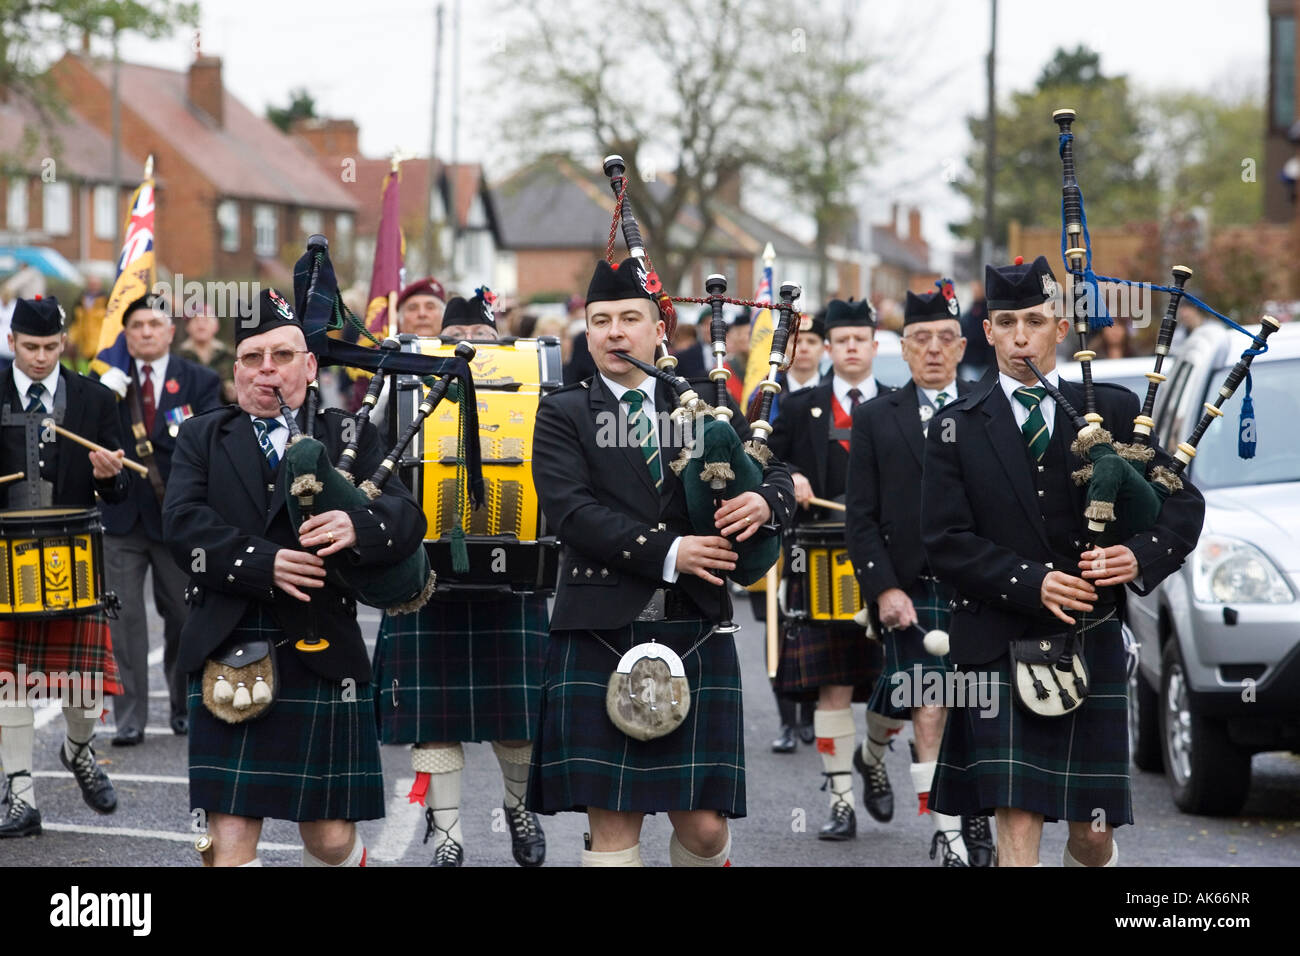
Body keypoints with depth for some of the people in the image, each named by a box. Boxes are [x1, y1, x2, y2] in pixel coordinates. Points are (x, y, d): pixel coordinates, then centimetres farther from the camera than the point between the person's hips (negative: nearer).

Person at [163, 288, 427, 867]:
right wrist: (263, 564, -18)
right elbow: (183, 523, -4)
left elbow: (407, 518, -2)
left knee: (331, 838, 4)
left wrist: (358, 527, -25)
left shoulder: (347, 438, 10)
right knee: (230, 839, -5)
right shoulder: (203, 438, 12)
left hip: (321, 658, 0)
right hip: (227, 659, 0)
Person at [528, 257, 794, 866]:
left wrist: (764, 502, -14)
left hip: (696, 636, 2)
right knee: (613, 825, -1)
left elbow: (776, 477, 10)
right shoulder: (563, 415, 6)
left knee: (704, 825, -2)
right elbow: (570, 508, -9)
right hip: (600, 638, -2)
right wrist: (668, 554, -17)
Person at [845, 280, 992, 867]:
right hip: (912, 594, -1)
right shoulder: (875, 420, 7)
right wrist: (885, 589, -8)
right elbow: (861, 519, 3)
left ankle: (975, 815, 27)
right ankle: (948, 839, -7)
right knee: (929, 715, -10)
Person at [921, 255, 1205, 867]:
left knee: (1092, 834, 7)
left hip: (1092, 644, 2)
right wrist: (1033, 583, -17)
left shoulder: (1112, 411, 7)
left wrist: (1141, 556, -13)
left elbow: (1184, 505, 7)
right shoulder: (957, 428, 3)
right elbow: (945, 541, -4)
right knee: (1017, 823, -10)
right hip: (999, 649, -2)